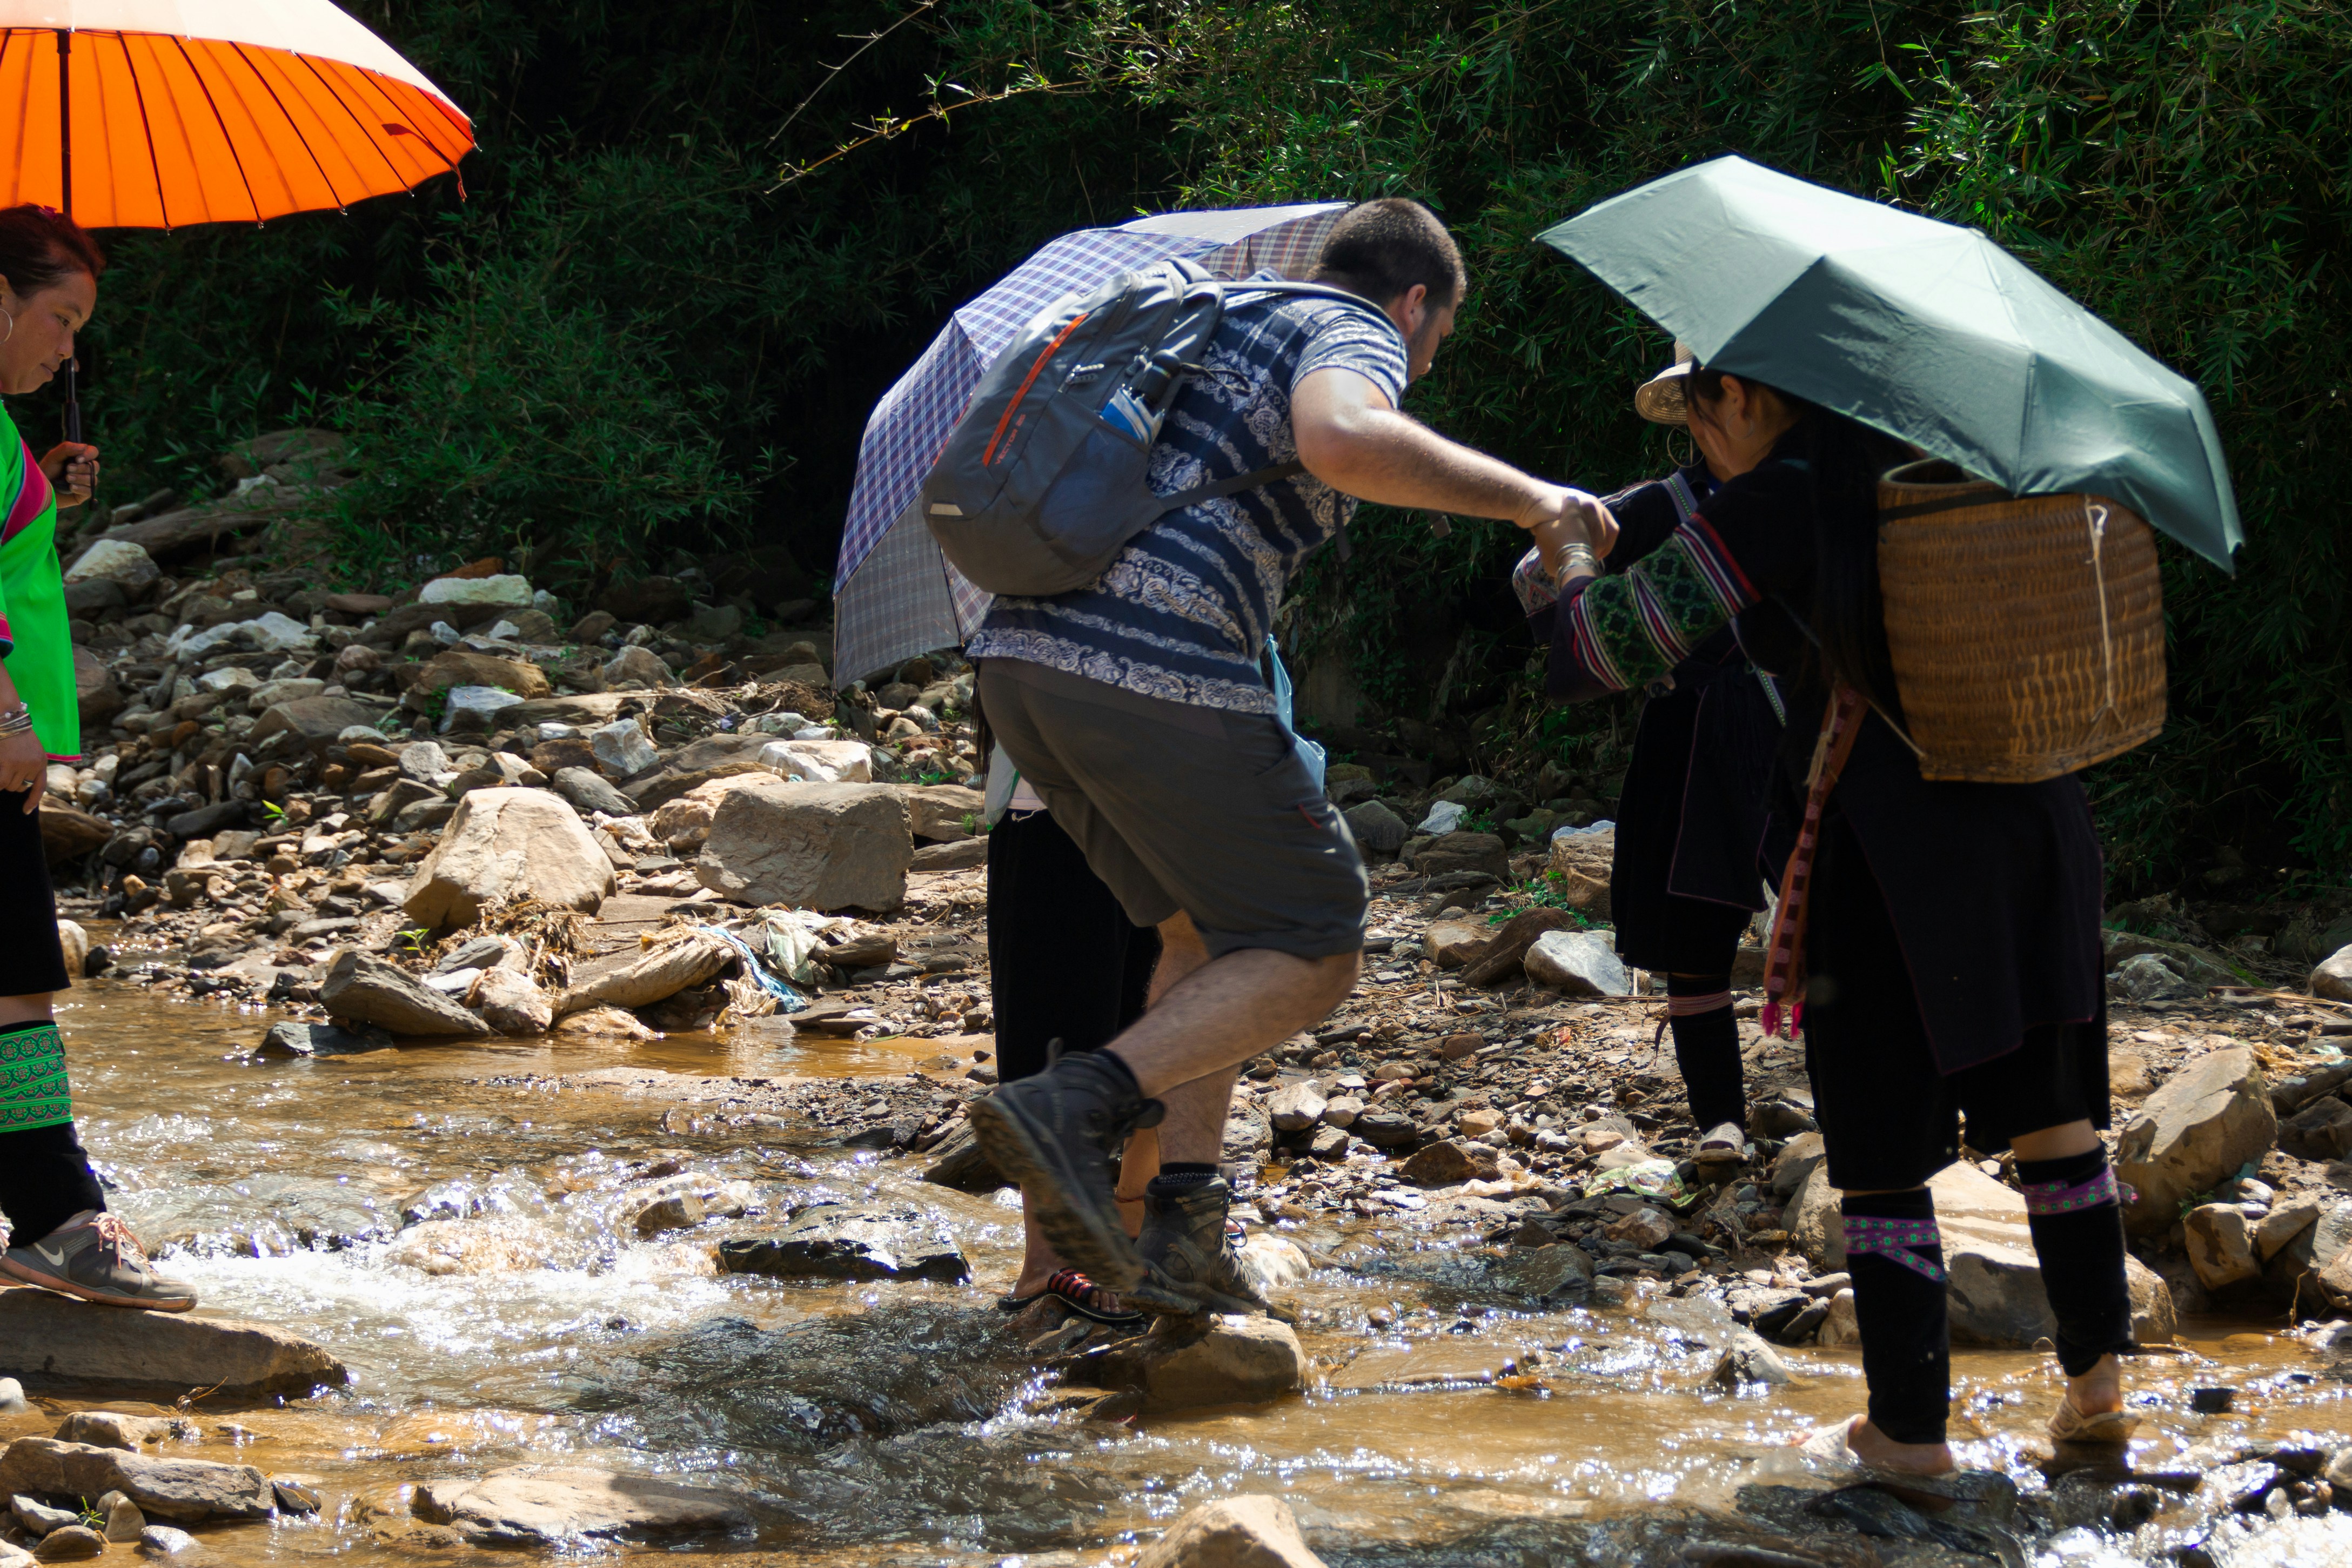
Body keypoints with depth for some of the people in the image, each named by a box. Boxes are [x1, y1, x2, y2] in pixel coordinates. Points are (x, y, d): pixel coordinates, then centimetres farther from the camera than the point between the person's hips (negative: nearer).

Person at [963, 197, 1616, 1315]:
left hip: (1018, 651, 9)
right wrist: (1521, 499, -13)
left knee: (1206, 932, 21)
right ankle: (1075, 1107, -17)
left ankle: (1181, 1238, 11)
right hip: (1159, 668, -9)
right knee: (1313, 953, 2)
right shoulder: (1355, 336, 5)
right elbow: (1342, 439, -20)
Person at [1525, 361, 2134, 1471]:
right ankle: (2096, 1382, 17)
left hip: (1889, 848, -6)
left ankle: (1908, 1426, 9)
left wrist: (1569, 558, 17)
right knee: (2050, 1106, 16)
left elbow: (1607, 646, -3)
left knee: (1885, 1147, 5)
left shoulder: (1767, 515, -8)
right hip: (2028, 820, 6)